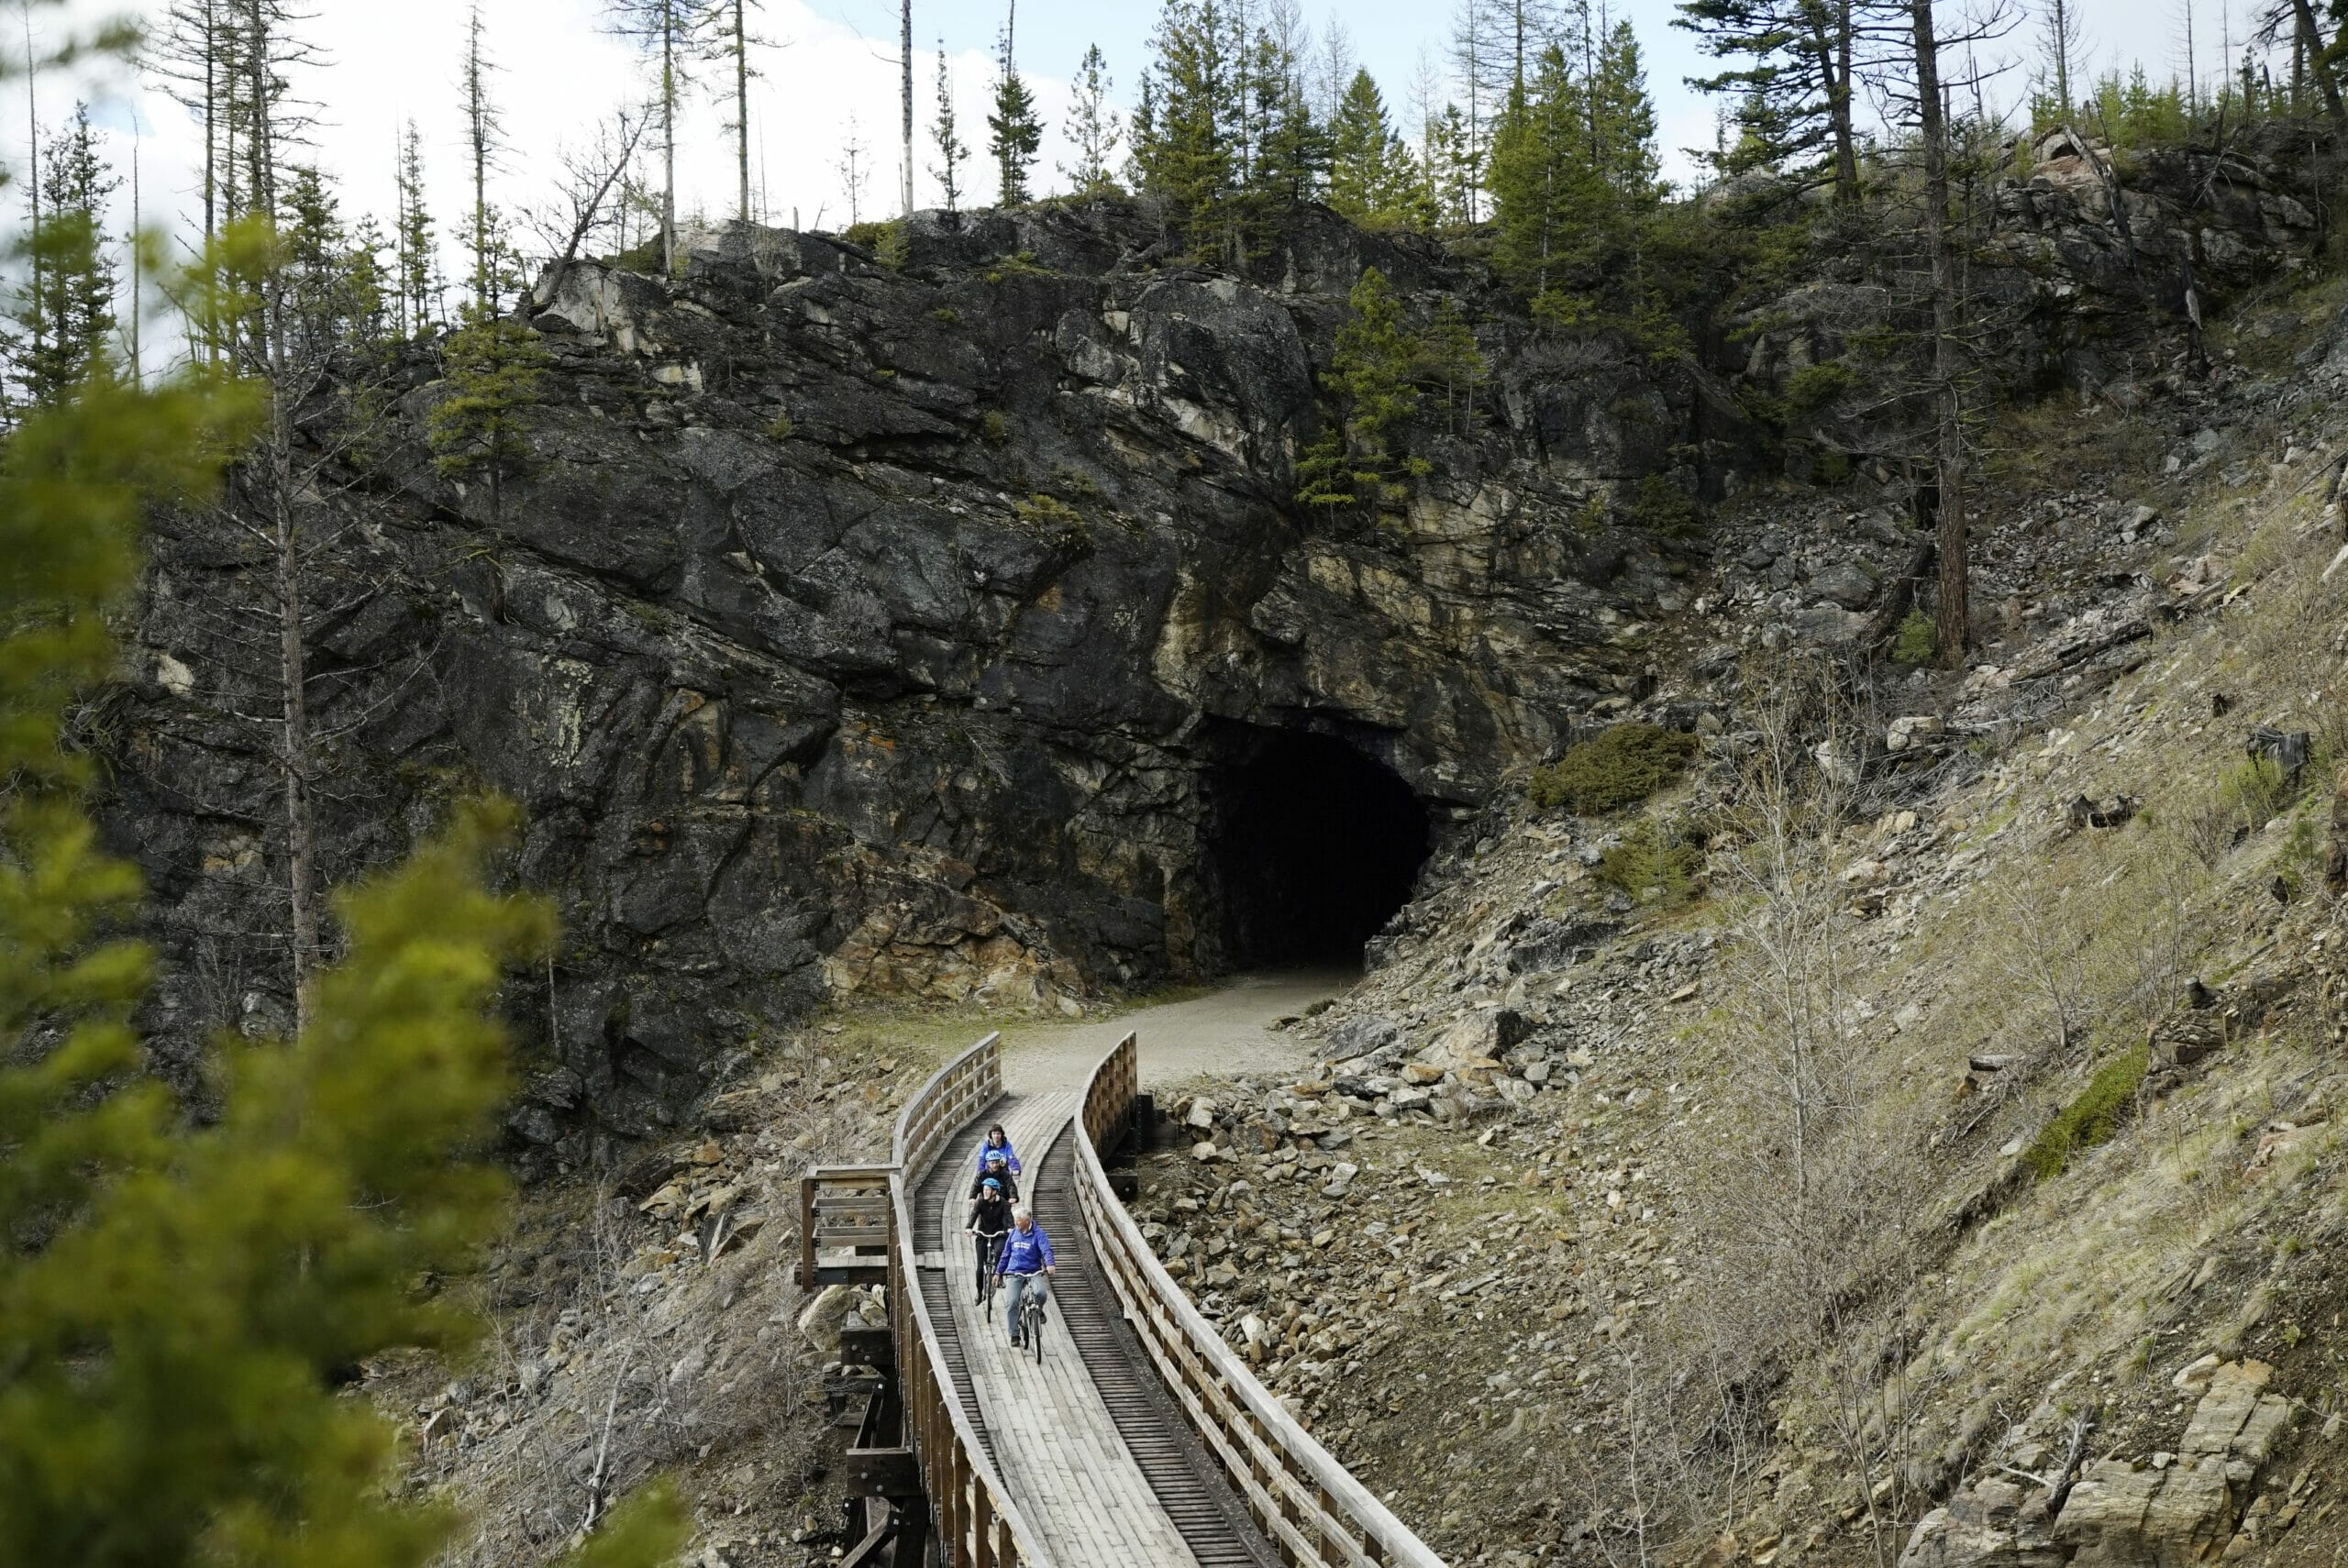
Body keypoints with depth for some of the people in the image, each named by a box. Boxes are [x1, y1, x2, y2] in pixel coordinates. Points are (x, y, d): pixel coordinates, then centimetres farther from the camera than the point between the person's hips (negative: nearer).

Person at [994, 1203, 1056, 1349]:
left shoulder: (1038, 1233, -5)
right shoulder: (1014, 1233, 9)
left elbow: (1046, 1250, -19)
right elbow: (1005, 1254, 19)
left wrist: (1049, 1265, -39)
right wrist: (998, 1272, 20)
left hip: (1034, 1272, -3)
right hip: (1015, 1273, 3)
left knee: (1041, 1293, -30)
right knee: (1011, 1302, -15)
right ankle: (1014, 1336, -5)